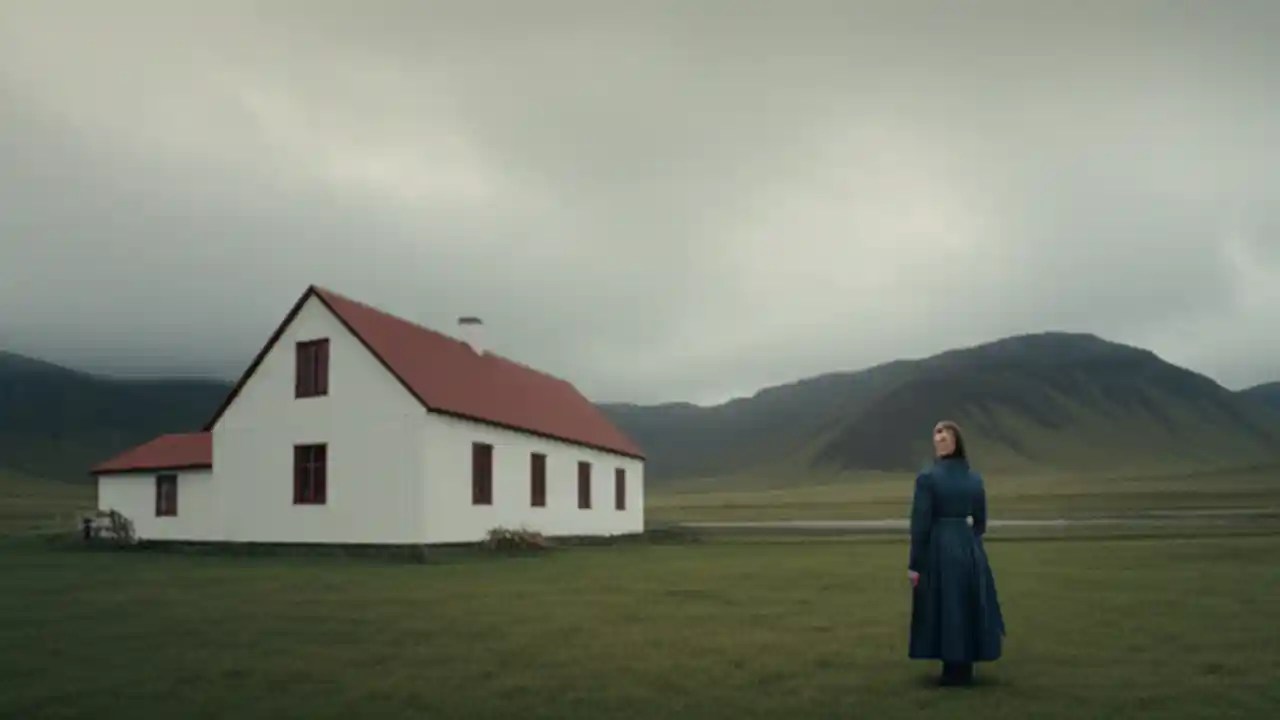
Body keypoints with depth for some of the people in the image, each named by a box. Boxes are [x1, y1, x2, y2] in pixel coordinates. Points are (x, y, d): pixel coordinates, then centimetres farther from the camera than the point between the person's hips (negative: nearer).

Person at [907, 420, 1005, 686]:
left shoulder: (927, 478, -12)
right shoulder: (975, 479, 5)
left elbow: (920, 524, -13)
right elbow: (980, 522, 11)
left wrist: (914, 564, -8)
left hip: (938, 550, -5)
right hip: (970, 549, 5)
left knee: (945, 609, 3)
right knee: (968, 608, 14)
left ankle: (954, 671, 8)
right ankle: (965, 670, 20)